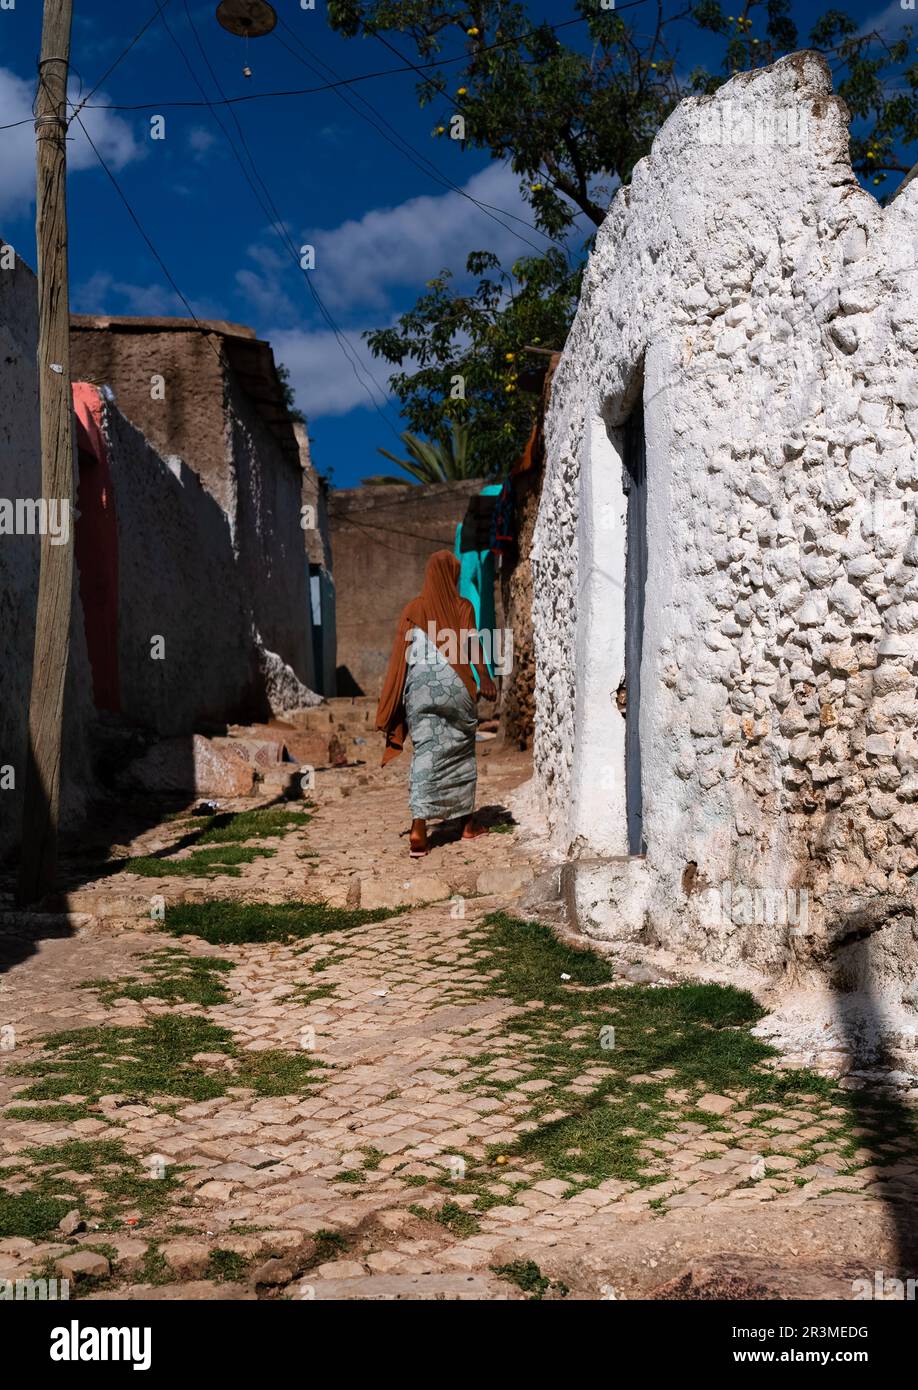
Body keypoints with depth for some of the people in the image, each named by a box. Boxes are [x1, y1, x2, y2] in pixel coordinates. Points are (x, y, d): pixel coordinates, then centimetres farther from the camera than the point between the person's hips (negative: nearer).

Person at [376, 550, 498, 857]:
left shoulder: (412, 609, 8)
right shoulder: (463, 607, 3)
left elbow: (401, 656, 6)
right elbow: (473, 647, -11)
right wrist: (485, 679, -18)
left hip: (418, 687, 1)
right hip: (453, 685, -1)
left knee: (424, 751, -2)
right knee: (461, 750, 14)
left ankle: (418, 827, -17)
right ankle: (469, 822, 24)